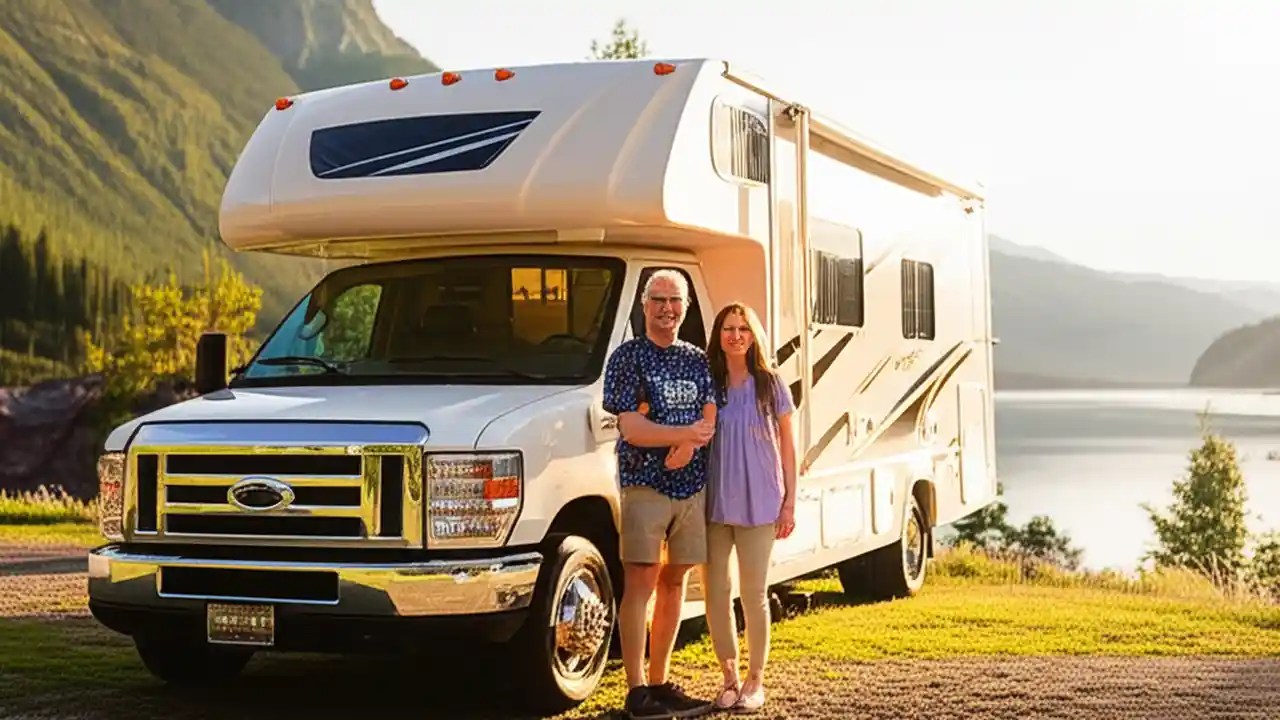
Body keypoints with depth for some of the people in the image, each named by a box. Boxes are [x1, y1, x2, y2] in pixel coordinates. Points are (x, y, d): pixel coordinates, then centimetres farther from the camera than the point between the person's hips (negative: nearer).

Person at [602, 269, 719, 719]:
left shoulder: (697, 360, 14)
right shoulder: (627, 358, -2)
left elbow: (709, 418, 6)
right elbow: (631, 429, -10)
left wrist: (689, 445, -15)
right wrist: (687, 433, -18)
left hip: (692, 487, 5)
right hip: (644, 485, -5)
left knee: (675, 581, 8)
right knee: (640, 583, -7)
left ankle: (660, 682, 16)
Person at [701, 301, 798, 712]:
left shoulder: (771, 386, 3)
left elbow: (786, 446, 5)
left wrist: (789, 502, 0)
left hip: (759, 505, -2)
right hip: (713, 504, 2)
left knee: (753, 594, 2)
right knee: (716, 593, 4)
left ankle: (755, 680, 13)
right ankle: (729, 677, 16)